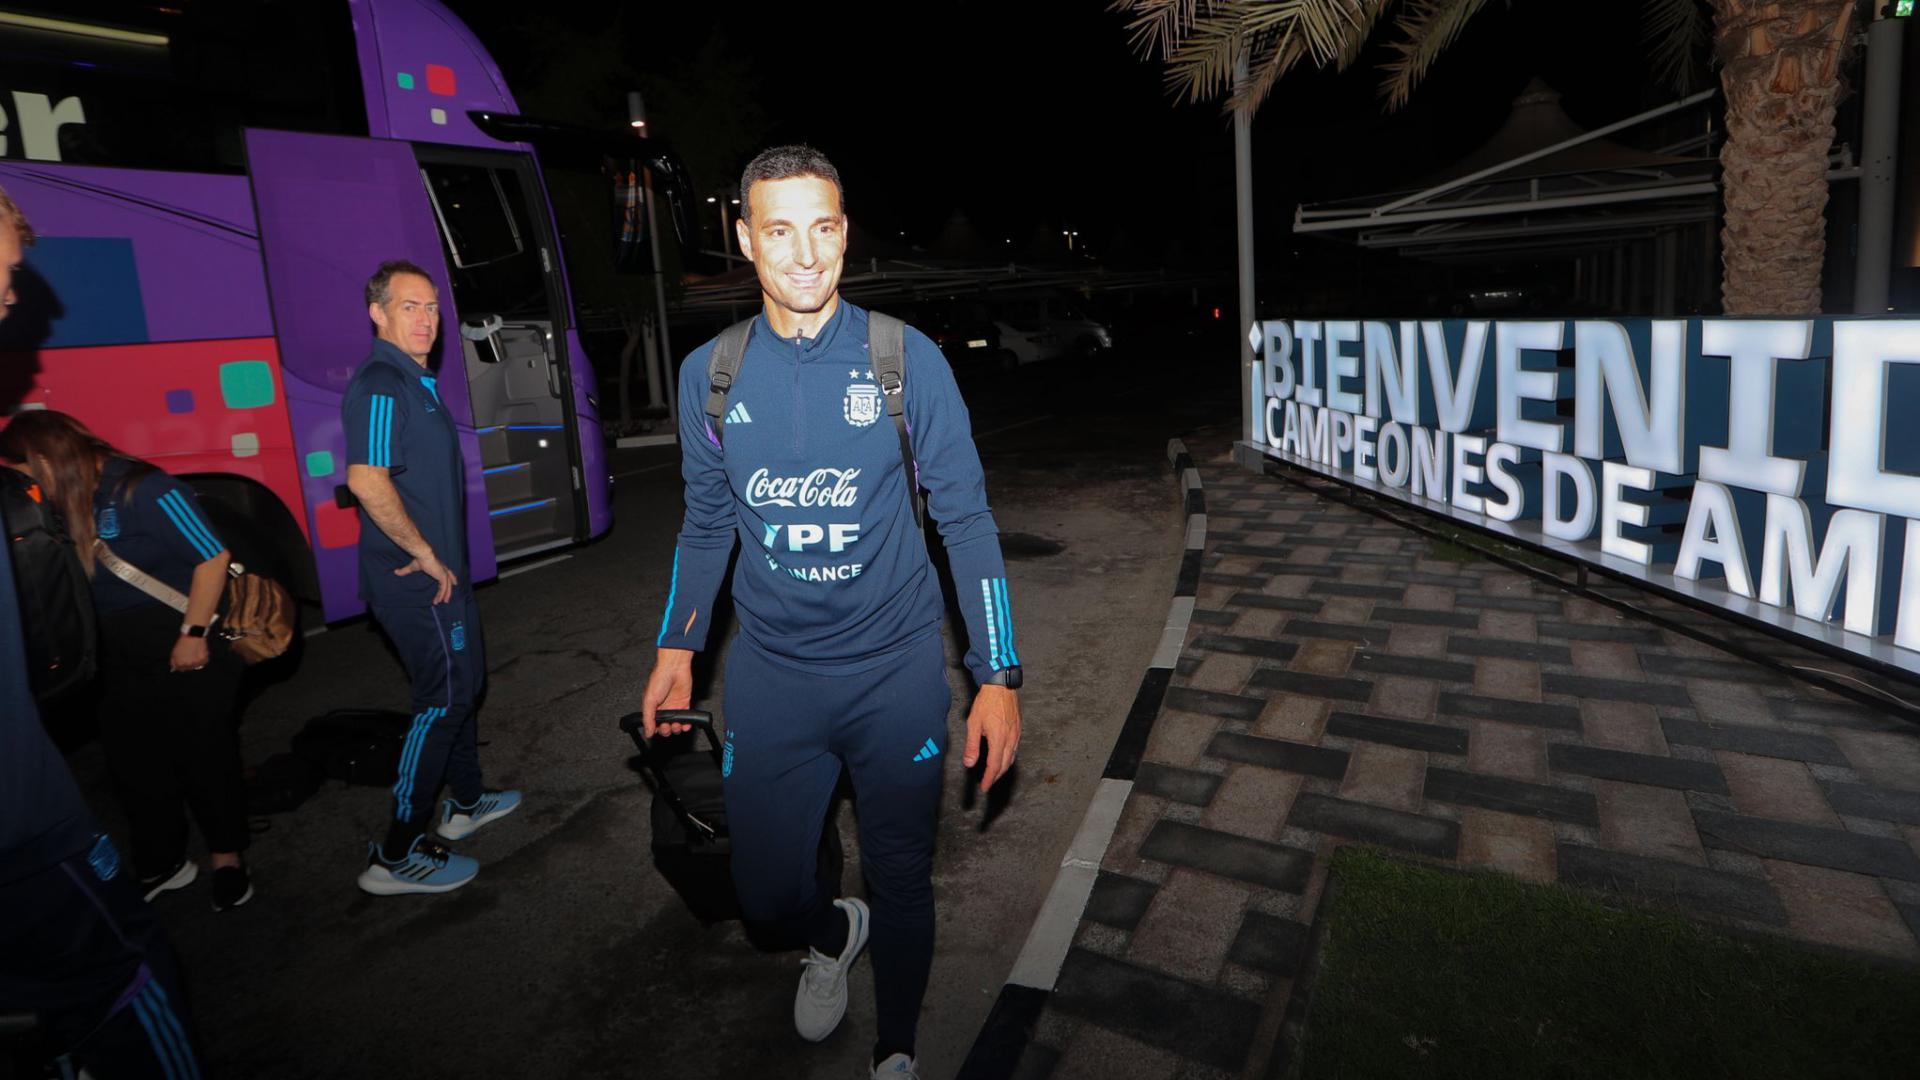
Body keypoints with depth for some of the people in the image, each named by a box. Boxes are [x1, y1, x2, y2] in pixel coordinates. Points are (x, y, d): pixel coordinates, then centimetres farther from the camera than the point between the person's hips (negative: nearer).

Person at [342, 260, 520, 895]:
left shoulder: (415, 383, 14)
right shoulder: (381, 385, -18)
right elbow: (366, 480, -30)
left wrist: (439, 558, 15)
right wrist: (425, 554, -21)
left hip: (436, 572, 10)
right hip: (417, 581, -10)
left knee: (463, 683, 21)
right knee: (442, 700, -4)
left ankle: (465, 803, 38)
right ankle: (396, 857, 7)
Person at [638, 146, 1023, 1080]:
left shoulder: (906, 360, -9)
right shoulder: (710, 373, 0)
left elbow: (965, 520, -5)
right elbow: (706, 524, 11)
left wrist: (999, 676, -8)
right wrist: (675, 649, 13)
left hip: (895, 669, -2)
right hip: (770, 674, 2)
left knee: (901, 878, 13)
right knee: (766, 890, 11)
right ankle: (829, 935, 49)